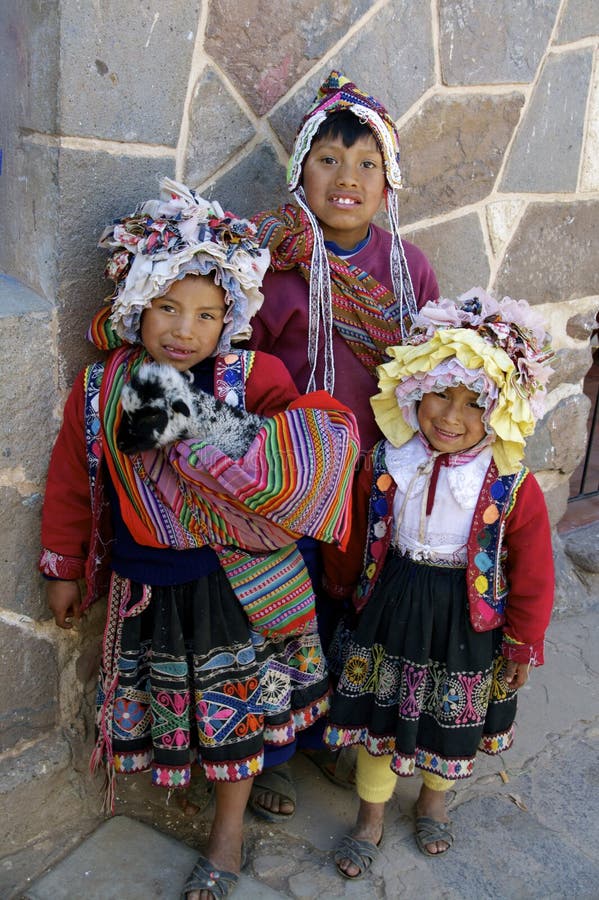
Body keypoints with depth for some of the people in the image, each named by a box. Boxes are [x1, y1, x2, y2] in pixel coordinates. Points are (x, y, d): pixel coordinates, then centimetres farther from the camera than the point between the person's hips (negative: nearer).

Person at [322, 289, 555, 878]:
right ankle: (370, 819, 44)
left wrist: (523, 646, 0)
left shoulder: (513, 486, -21)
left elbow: (532, 573, -9)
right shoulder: (385, 464, -15)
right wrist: (341, 588, 14)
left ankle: (433, 800, 54)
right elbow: (352, 540, 1)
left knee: (451, 724, 22)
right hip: (390, 609, 1)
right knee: (376, 717, 17)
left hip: (465, 625, -1)